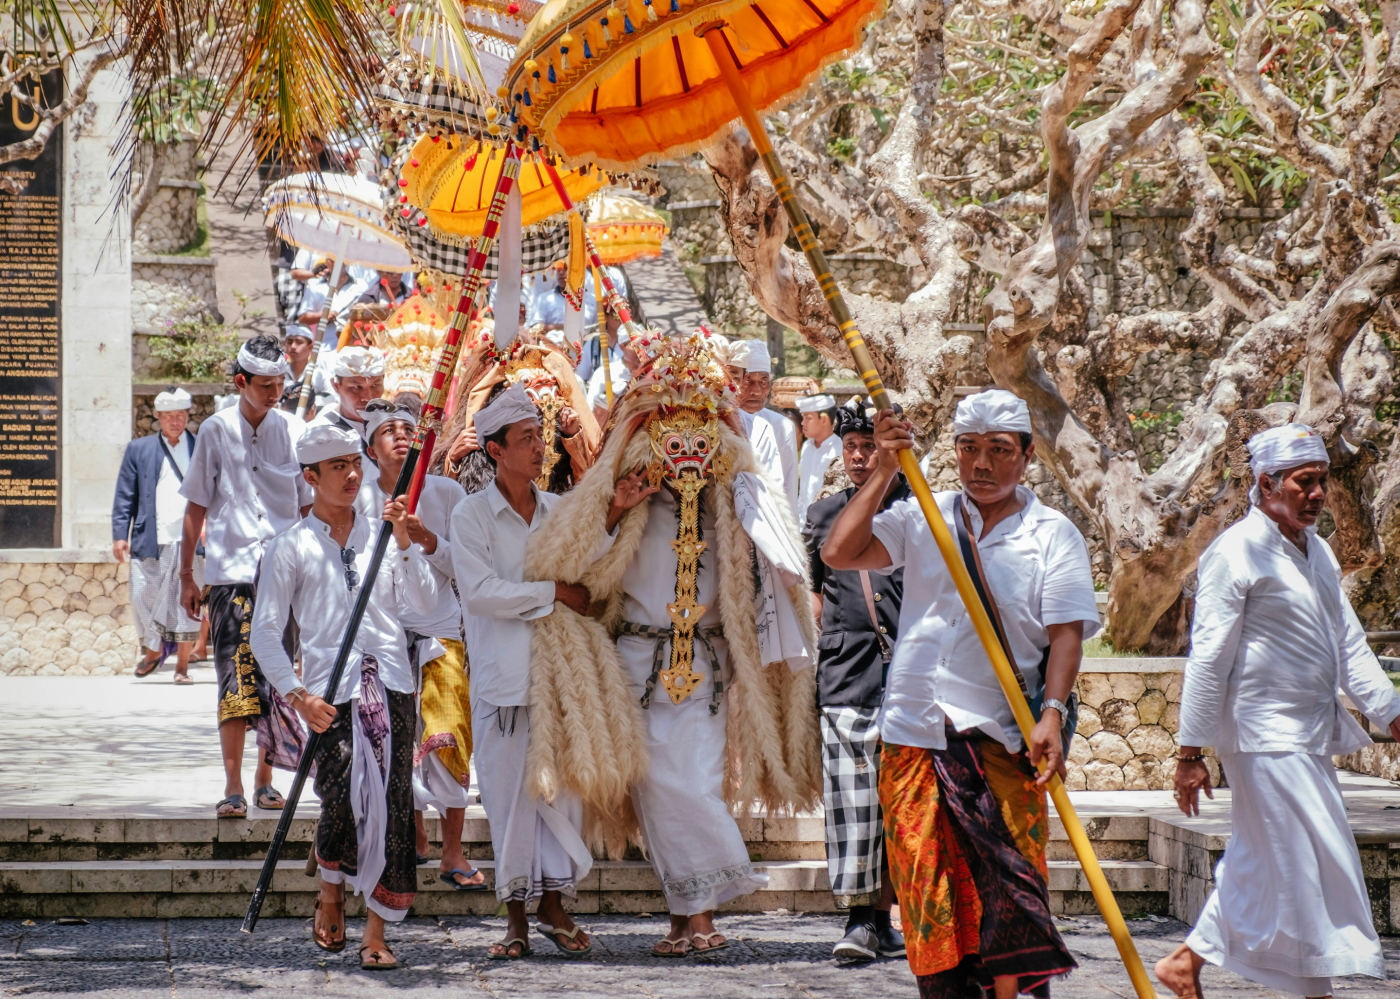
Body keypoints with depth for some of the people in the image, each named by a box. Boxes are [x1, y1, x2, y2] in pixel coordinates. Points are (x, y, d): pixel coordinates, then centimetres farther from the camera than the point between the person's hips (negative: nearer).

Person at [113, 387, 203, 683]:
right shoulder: (138, 449, 12)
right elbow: (125, 496, 9)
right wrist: (120, 535, 0)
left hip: (190, 542, -1)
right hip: (150, 542, 1)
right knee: (142, 599, 0)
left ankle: (182, 666, 7)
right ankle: (153, 650, 26)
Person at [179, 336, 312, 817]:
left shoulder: (293, 430, 6)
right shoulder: (216, 431, 3)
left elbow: (308, 506, 12)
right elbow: (196, 507, 8)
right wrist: (186, 575, 7)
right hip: (230, 571, -2)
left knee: (276, 679, 5)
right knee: (236, 679, -9)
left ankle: (264, 779, 16)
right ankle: (233, 787, -9)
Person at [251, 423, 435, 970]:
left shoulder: (382, 536, 14)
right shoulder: (291, 546, 6)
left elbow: (424, 604, 5)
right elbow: (265, 631, 4)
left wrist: (404, 542, -6)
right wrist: (297, 694, -8)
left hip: (390, 683, 3)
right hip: (330, 689, -2)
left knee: (393, 805, -4)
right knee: (342, 801, -10)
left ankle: (376, 932, 3)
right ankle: (331, 895, 21)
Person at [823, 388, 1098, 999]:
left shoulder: (1053, 535, 5)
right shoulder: (922, 518, 11)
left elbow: (1066, 631, -3)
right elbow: (839, 553, 0)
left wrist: (1052, 714, -17)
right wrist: (886, 472, -3)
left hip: (1000, 737, -2)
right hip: (915, 729, 2)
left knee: (1007, 881, -6)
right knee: (927, 879, 2)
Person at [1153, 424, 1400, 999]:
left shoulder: (1317, 551, 15)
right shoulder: (1238, 552, -11)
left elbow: (1350, 647, 19)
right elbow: (1208, 657, -13)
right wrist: (1190, 754, -14)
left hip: (1308, 735, 9)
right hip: (1265, 735, -9)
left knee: (1262, 863, 12)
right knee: (1313, 864, -7)